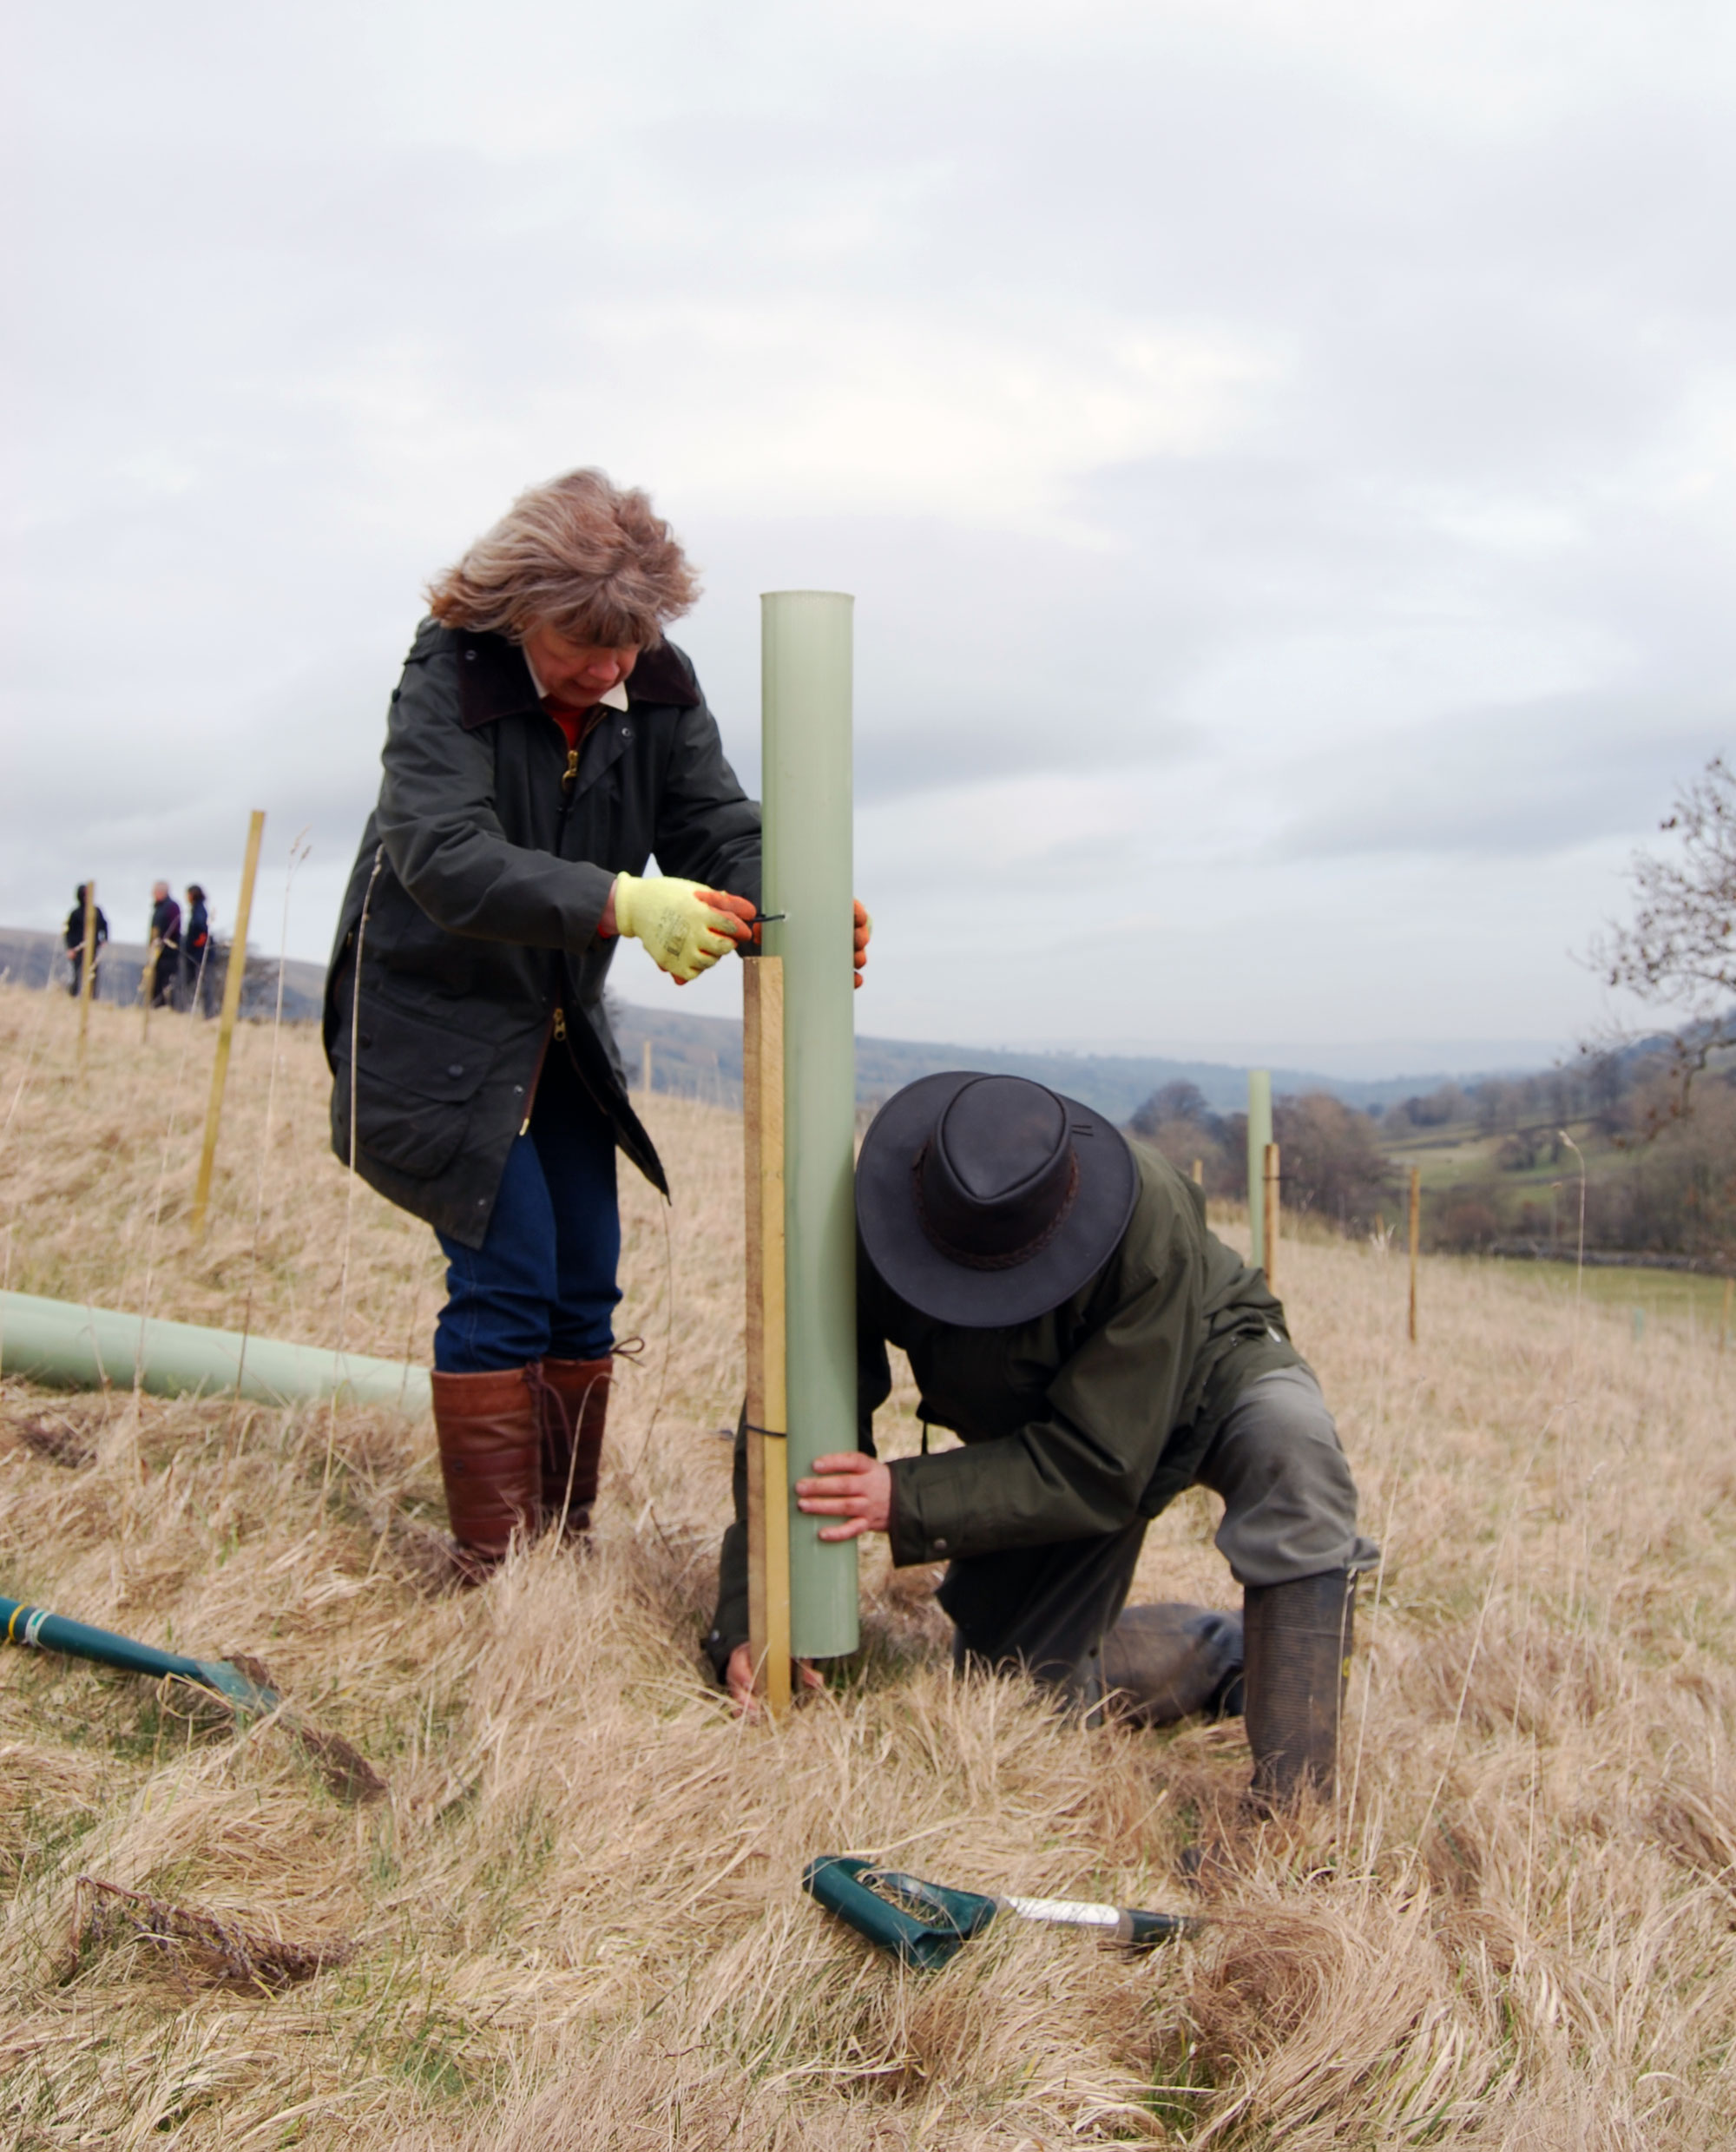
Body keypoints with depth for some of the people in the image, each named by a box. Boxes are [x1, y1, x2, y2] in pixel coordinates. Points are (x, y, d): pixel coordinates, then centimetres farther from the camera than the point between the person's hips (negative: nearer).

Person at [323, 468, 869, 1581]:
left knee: (586, 1284, 6)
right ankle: (497, 1571, -1)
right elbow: (444, 856, -35)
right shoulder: (450, 678, -22)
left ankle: (566, 1542, 19)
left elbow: (724, 829, -11)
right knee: (506, 1279, -12)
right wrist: (623, 903, -47)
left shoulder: (657, 686, -7)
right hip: (440, 1026, -6)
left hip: (562, 1032, 6)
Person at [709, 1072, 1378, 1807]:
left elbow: (1101, 1466, -37)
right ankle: (1221, 1654, 24)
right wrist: (745, 1625, -29)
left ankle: (1291, 1805, -30)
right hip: (1037, 1440, 4)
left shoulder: (1151, 1219, -41)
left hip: (1199, 1368, -3)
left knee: (1286, 1436, -38)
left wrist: (908, 1502, -43)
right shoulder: (867, 1230, -30)